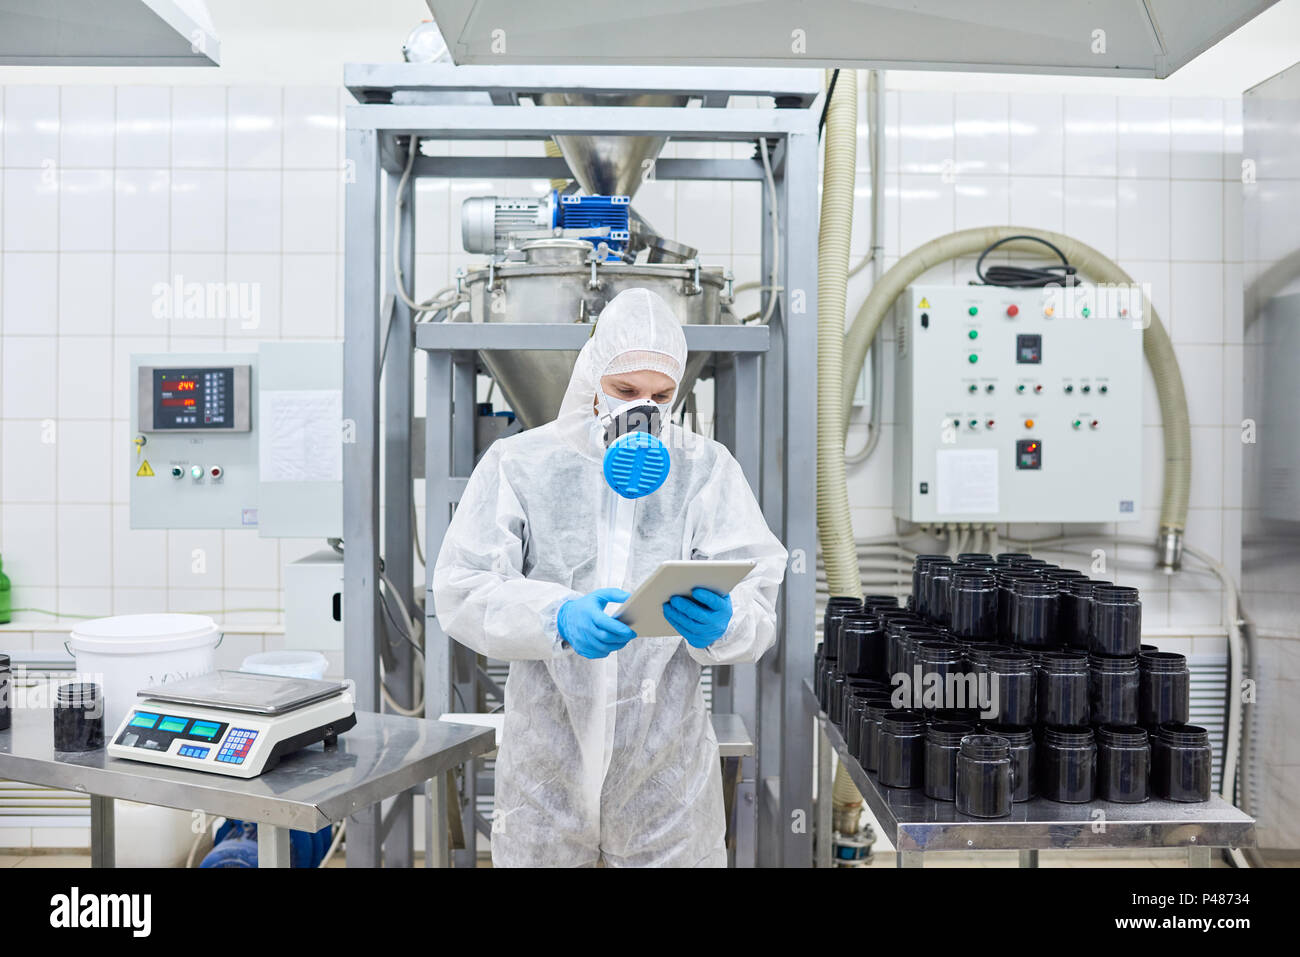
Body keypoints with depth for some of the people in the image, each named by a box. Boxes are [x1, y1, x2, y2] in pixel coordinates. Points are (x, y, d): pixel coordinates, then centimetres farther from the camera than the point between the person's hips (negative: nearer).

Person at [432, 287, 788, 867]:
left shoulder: (707, 468, 1)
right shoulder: (520, 464, -1)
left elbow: (757, 602, -6)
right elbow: (459, 591, -10)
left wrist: (719, 624, -30)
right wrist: (560, 616, -27)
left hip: (665, 764, 1)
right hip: (546, 753, 0)